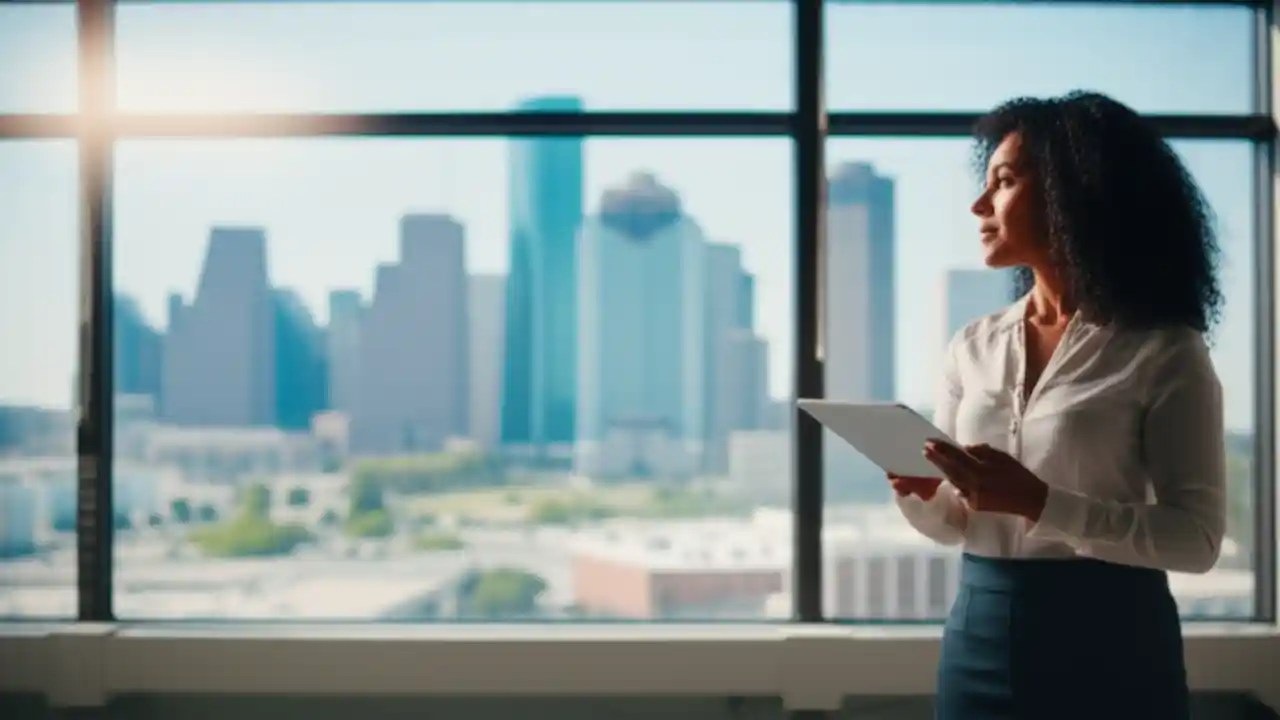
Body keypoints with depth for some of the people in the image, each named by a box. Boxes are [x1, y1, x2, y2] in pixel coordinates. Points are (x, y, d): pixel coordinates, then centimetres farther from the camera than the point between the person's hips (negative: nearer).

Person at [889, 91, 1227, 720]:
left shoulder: (1162, 351, -8)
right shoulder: (972, 348, 7)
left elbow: (1197, 537, -13)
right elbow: (953, 525, 10)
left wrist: (1038, 502, -23)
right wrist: (918, 494, -12)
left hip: (1110, 641, -4)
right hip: (982, 636, 4)